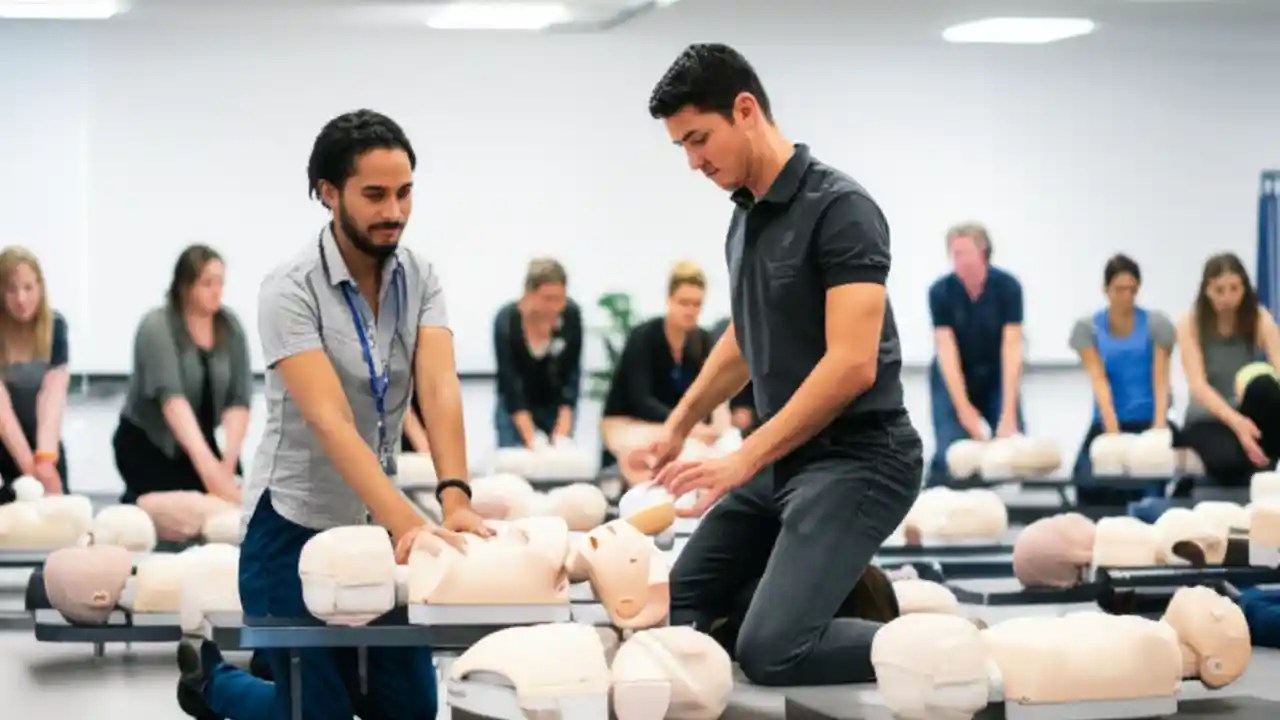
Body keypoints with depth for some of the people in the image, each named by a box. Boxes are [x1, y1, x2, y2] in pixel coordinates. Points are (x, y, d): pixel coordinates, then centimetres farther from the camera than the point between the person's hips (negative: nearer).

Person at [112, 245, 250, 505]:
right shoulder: (157, 328, -19)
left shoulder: (230, 327, -4)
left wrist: (229, 460, -25)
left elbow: (239, 399, -9)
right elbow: (171, 396, -32)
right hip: (146, 446, -4)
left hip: (200, 442, 5)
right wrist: (205, 462, -45)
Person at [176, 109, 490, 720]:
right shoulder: (291, 290, -20)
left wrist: (455, 498, -34)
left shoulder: (420, 279, -3)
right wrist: (407, 522, -41)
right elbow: (329, 421, -30)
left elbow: (439, 388, -17)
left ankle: (283, 662, 33)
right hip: (295, 527, -5)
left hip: (374, 524, 6)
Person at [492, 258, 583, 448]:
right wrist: (530, 439, -33)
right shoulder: (506, 321, -26)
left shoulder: (571, 315, -21)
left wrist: (563, 430, -22)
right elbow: (510, 380, -26)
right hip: (516, 407, -2)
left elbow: (572, 374, -15)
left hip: (558, 405, 2)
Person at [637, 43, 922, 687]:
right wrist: (678, 425, 22)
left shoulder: (839, 208, -17)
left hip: (855, 459, -9)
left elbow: (852, 364, -25)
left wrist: (742, 461, -25)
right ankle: (846, 588, 17)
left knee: (771, 650, -23)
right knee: (676, 612, 9)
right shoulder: (745, 217, 10)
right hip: (784, 459, 9)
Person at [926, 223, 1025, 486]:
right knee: (949, 455, -15)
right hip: (953, 379, -1)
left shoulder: (1007, 287, -20)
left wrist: (1009, 414, -30)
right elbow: (946, 350, -21)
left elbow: (1011, 349, -24)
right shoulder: (940, 292, -19)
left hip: (995, 377, 1)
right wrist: (963, 408, -28)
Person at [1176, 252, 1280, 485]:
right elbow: (1198, 384, -19)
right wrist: (1235, 421, -38)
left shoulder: (1260, 320, -4)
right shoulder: (1190, 324, -8)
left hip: (1249, 416, 2)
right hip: (1207, 419, -2)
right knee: (1229, 460, -38)